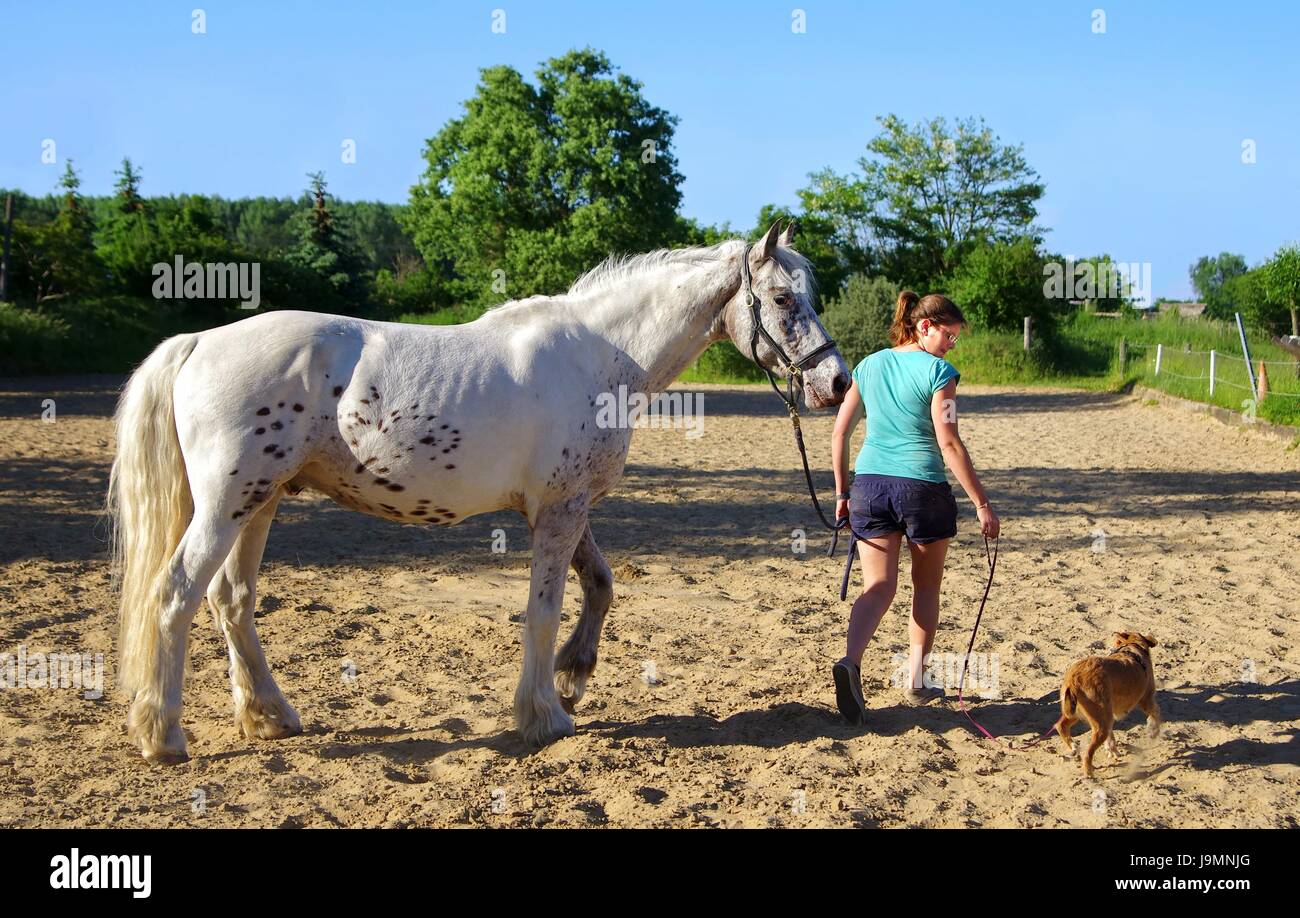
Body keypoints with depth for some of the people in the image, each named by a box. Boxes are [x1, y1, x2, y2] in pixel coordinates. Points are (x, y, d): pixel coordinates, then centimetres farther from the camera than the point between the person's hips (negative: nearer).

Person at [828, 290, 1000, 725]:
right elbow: (949, 443, -13)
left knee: (878, 587, 2)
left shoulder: (869, 366, 10)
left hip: (869, 484, 4)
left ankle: (851, 662, -24)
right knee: (926, 587, 16)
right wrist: (982, 503, -10)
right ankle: (916, 681, 21)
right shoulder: (938, 371, -7)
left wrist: (841, 492, 18)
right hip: (922, 486, -4)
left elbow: (839, 433, 10)